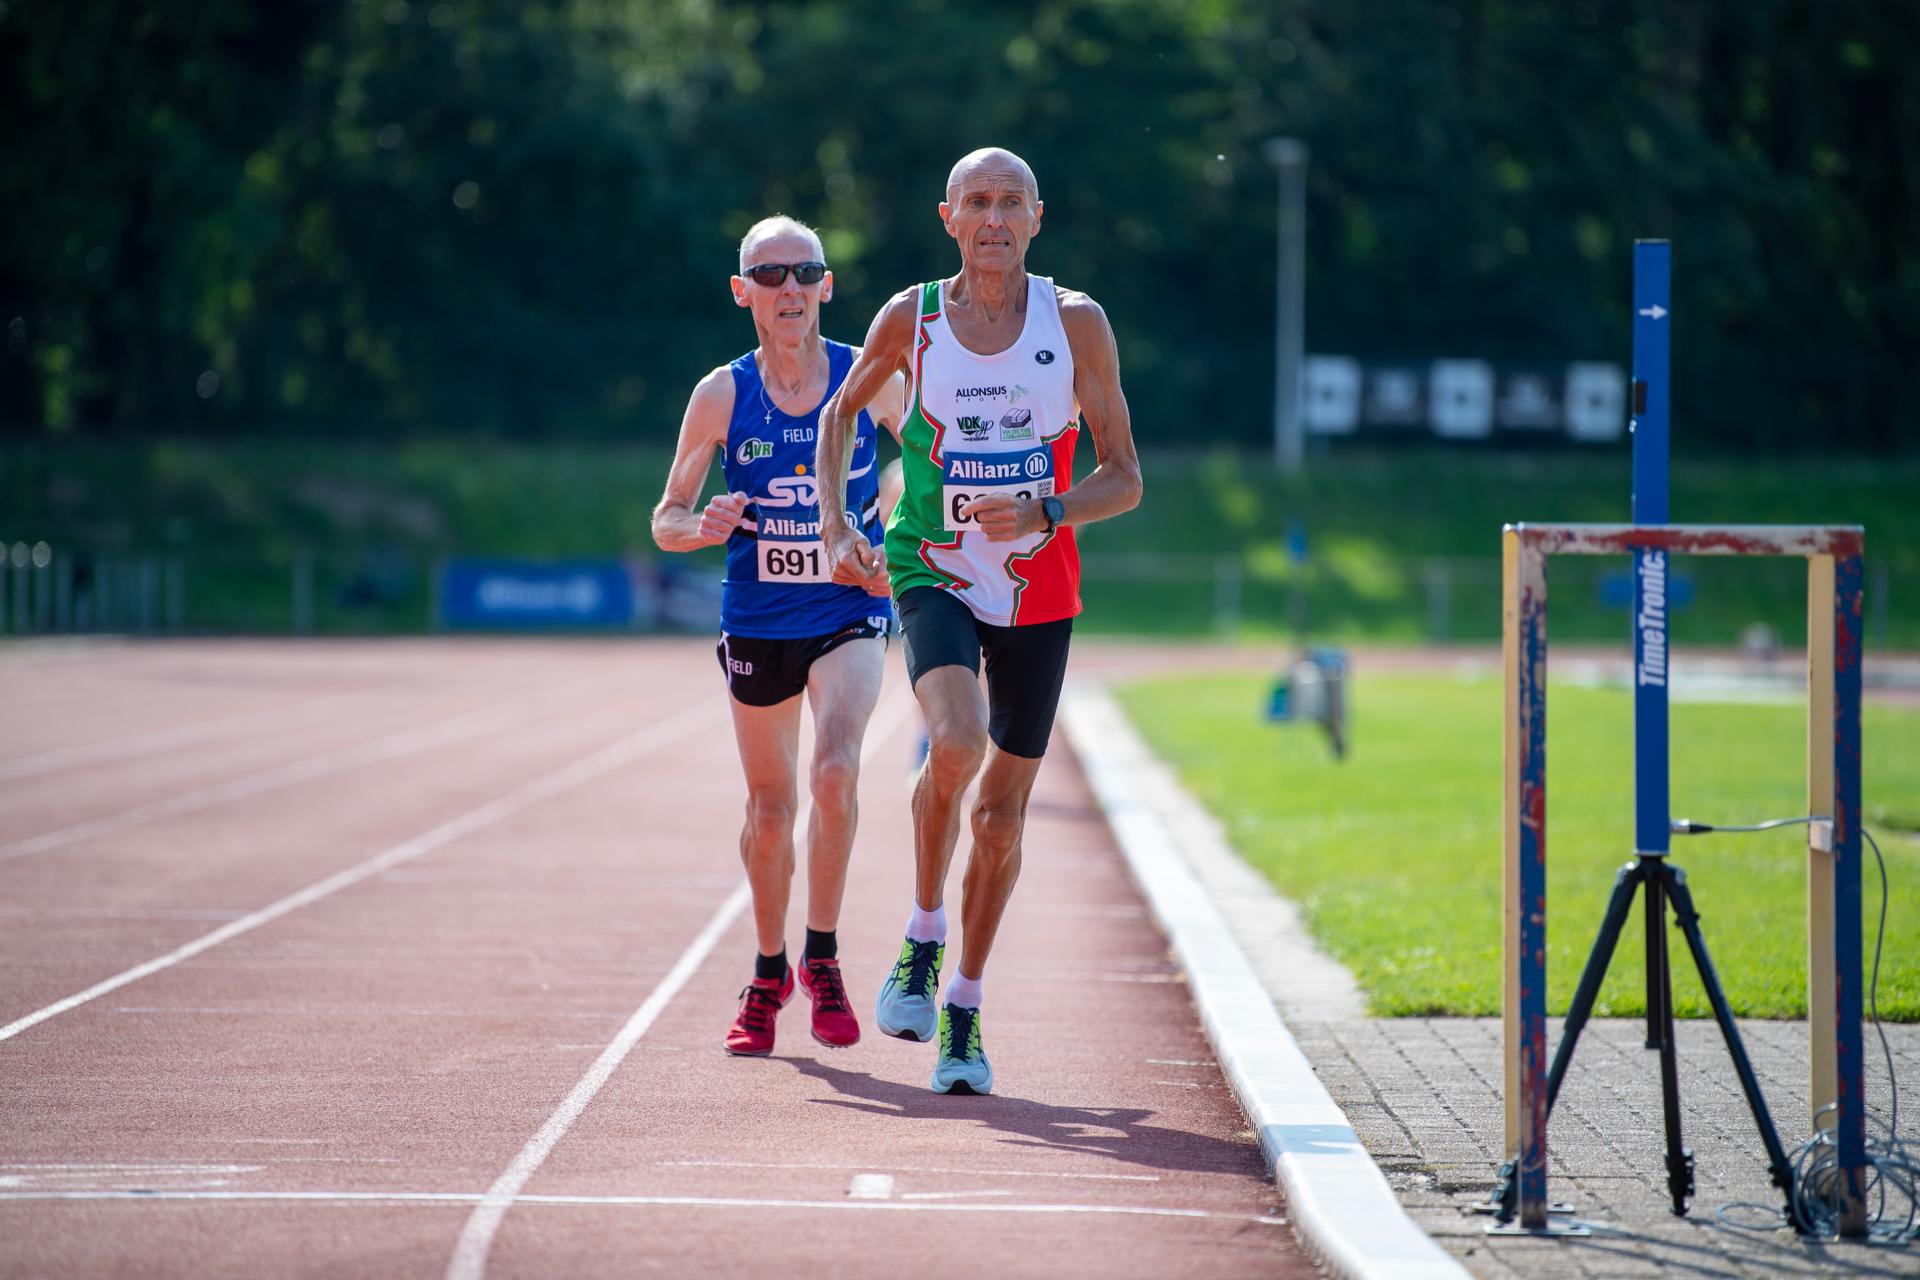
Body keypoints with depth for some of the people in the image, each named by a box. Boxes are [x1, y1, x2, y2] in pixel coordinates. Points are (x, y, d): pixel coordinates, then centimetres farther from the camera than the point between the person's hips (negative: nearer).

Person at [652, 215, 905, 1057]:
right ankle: (769, 973, 31)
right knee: (769, 806, 11)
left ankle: (823, 958, -8)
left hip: (849, 614, -1)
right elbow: (666, 521, 1)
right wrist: (702, 526, -22)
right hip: (756, 623, 1)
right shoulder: (721, 396, -4)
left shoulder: (873, 380, -5)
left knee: (834, 771, -24)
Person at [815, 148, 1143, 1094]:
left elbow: (1125, 479, -3)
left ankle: (963, 1012, 23)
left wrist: (1047, 512, -21)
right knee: (956, 743, -29)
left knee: (1003, 805, 7)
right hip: (934, 577, -2)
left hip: (1038, 590, 2)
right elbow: (842, 412, 15)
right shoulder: (910, 320, -5)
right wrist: (836, 527, 4)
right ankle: (923, 938, -7)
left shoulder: (1075, 323, -5)